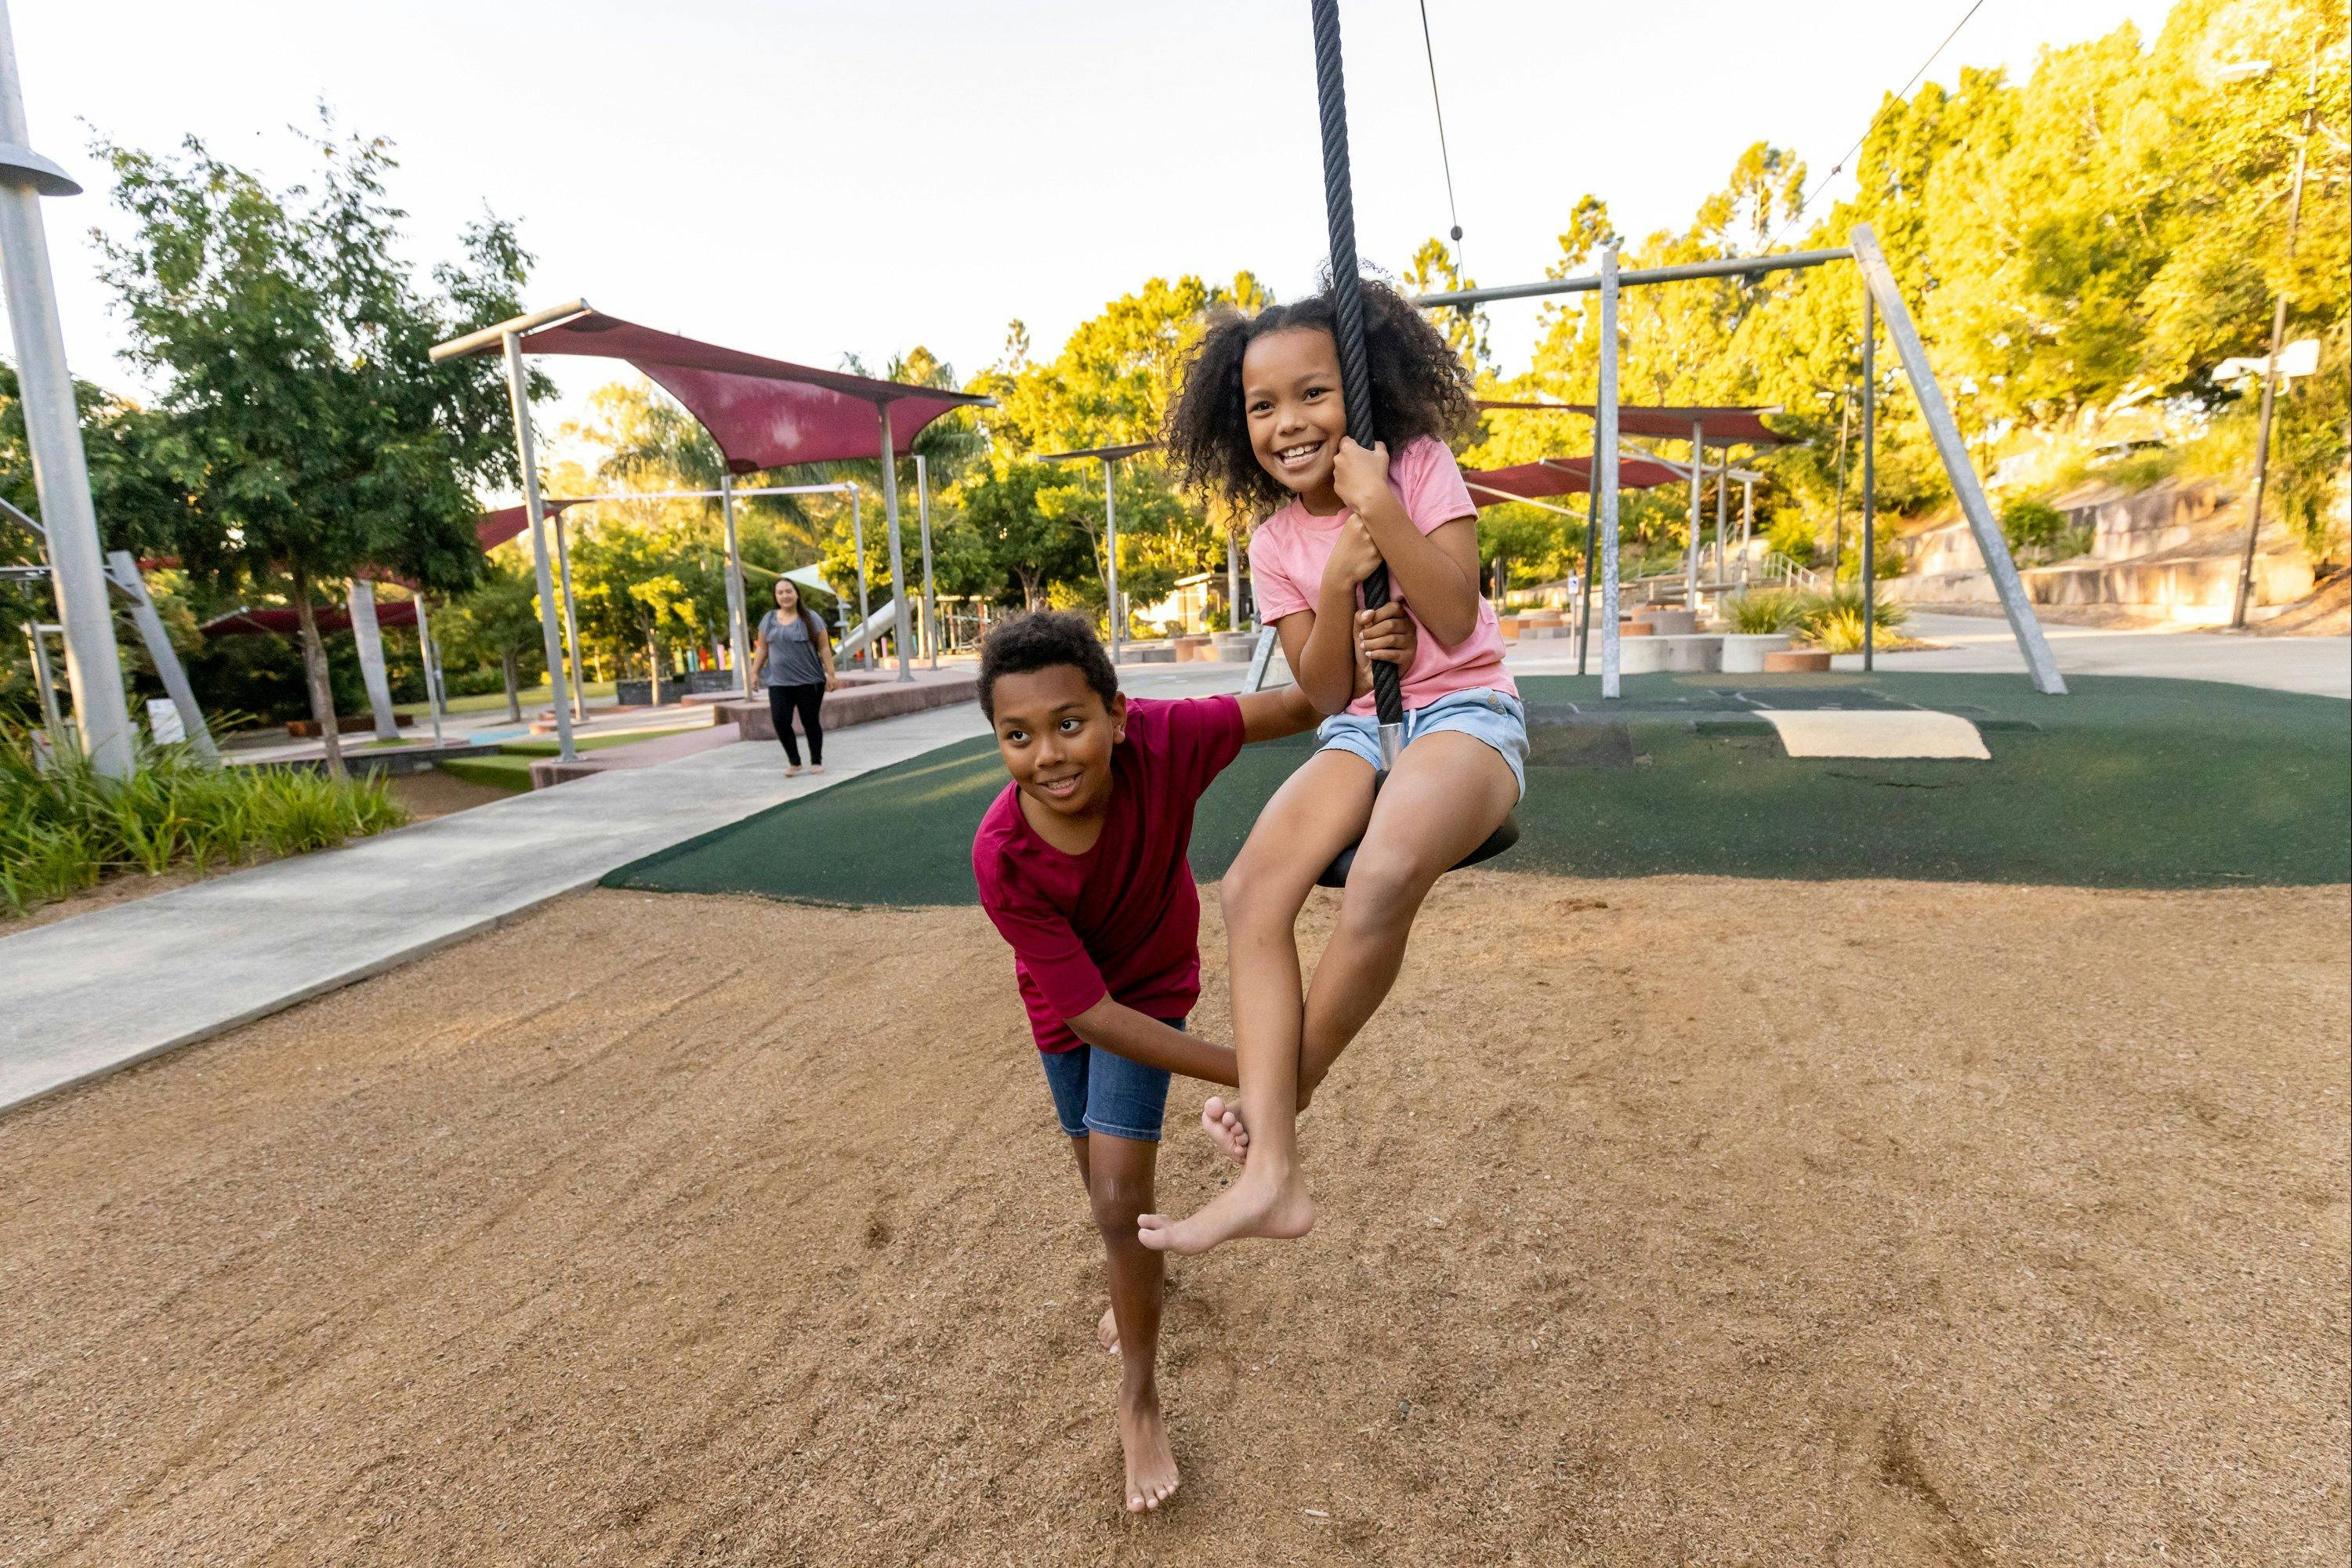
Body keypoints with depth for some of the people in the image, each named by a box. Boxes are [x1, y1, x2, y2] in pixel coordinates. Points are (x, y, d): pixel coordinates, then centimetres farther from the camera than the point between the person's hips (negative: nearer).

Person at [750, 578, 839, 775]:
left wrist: (831, 675, -7)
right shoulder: (768, 619, 10)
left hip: (809, 682, -2)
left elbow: (824, 648, -2)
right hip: (778, 683, 2)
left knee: (810, 722, 3)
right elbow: (762, 648, 14)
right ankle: (794, 762, 9)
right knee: (781, 722, -8)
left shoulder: (811, 618, 0)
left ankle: (816, 762, 17)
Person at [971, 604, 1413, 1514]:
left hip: (1152, 983, -1)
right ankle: (1136, 1271, 59)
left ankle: (1138, 1401, 20)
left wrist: (1360, 662, -47)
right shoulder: (1002, 858, -38)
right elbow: (1092, 1014, -32)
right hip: (1065, 1003, 1)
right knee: (1101, 1174, 22)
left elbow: (1294, 710, -24)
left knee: (1120, 1193, -7)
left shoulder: (1162, 741, -37)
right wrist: (1249, 1073, -34)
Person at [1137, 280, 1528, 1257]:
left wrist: (1380, 509, -16)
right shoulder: (1275, 545, 7)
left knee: (1385, 872, -36)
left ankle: (1286, 1093, -11)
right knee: (1251, 889, -24)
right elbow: (1325, 695, 2)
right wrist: (1338, 582, -13)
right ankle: (1271, 1171, -24)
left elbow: (1453, 618, -11)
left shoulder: (1420, 465, 0)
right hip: (1362, 730, 4)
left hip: (1466, 711, -4)